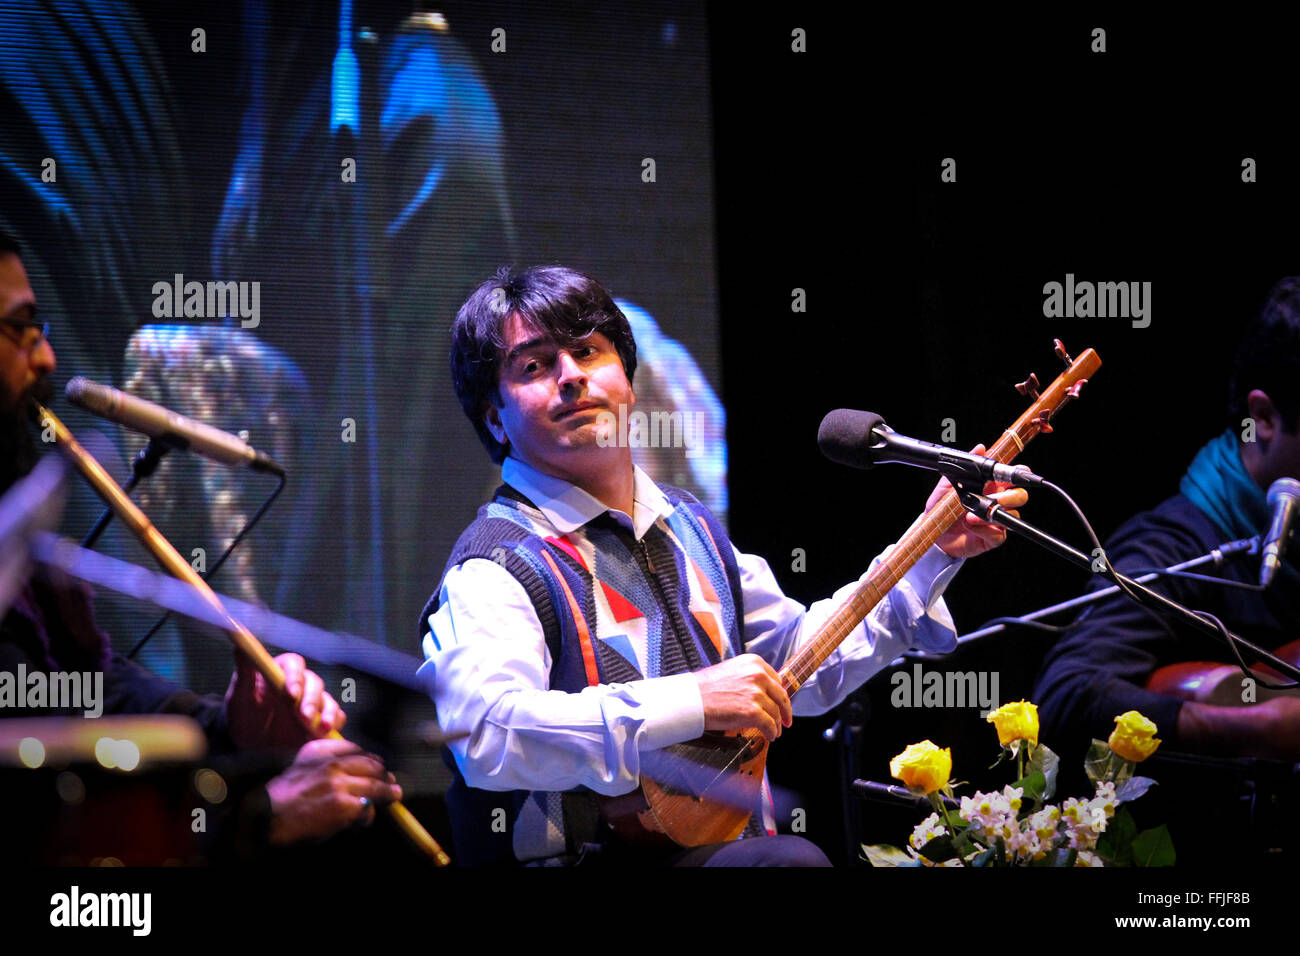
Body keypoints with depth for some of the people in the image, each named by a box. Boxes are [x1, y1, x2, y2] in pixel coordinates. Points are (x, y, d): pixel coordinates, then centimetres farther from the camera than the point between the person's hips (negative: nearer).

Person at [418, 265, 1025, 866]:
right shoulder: (497, 565, -9)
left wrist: (930, 554, 23)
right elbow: (485, 733, -29)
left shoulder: (689, 528, 18)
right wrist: (692, 703, -32)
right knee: (793, 861, -35)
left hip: (734, 843, 8)